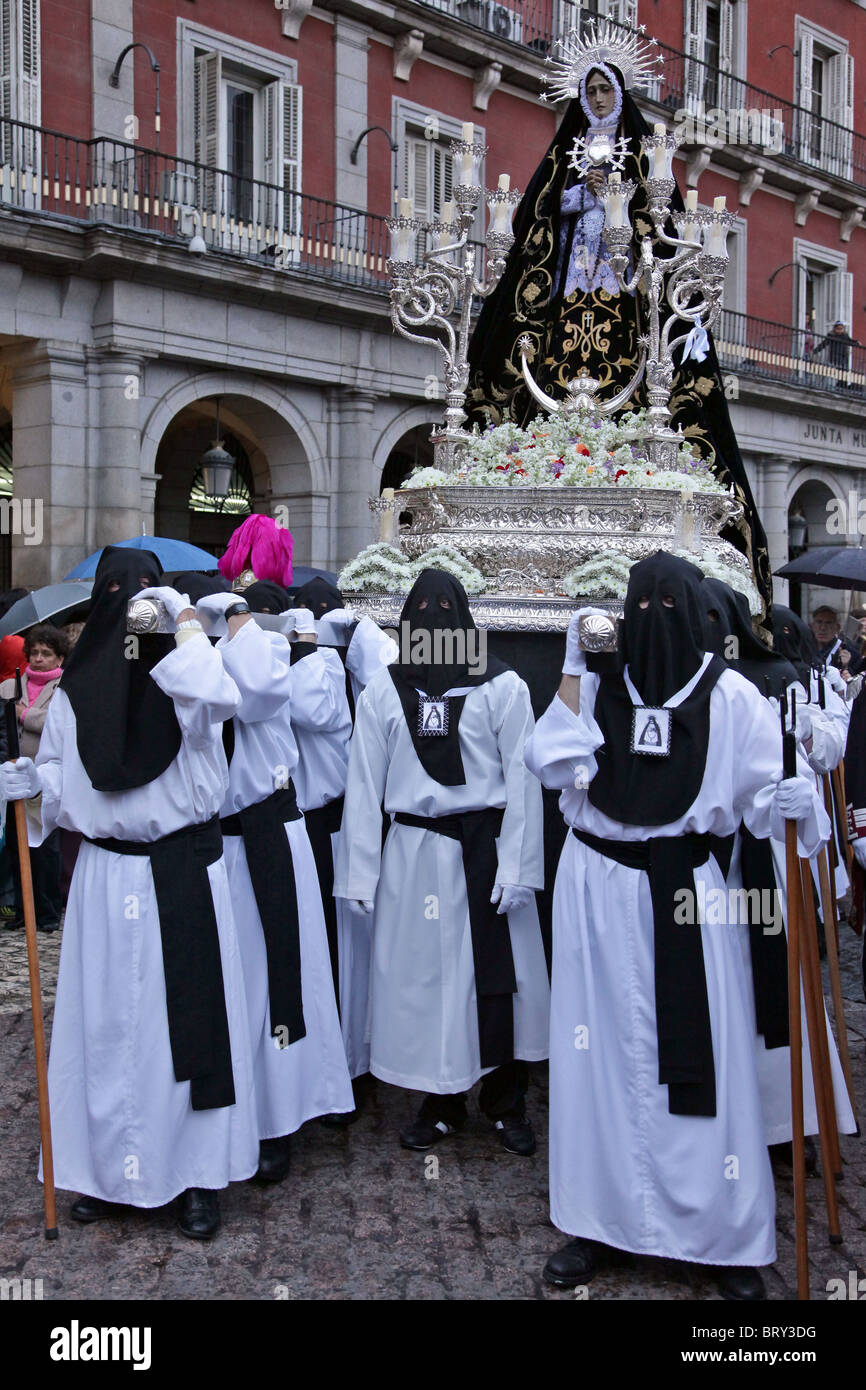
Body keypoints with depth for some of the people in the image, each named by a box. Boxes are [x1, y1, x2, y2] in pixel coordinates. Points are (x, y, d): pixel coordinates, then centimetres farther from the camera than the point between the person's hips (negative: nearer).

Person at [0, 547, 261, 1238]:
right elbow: (59, 785, 12)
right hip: (106, 878, 3)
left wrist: (186, 616, -18)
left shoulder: (182, 680, -1)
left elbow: (220, 696, -26)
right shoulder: (74, 691, 7)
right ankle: (109, 1168, 23)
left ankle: (200, 1173, 14)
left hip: (185, 878, -2)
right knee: (107, 1020, 7)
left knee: (190, 1015, 2)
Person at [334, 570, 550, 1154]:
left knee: (499, 973, 4)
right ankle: (441, 1102, 24)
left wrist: (517, 867, -9)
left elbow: (522, 778, -2)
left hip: (485, 848, -1)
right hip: (414, 854, 2)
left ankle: (507, 1103, 23)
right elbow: (364, 784, 6)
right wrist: (359, 873, 2)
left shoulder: (503, 686, 1)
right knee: (420, 974, 7)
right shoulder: (383, 691, 6)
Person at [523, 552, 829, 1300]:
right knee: (602, 1051, 9)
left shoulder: (731, 696, -3)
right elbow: (552, 765, -10)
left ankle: (729, 1233, 19)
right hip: (598, 889, 2)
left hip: (685, 893, -2)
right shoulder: (597, 683, 2)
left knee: (699, 1053, 1)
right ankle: (599, 1218, 25)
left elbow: (756, 796, -1)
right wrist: (572, 668, -11)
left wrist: (792, 800, -23)